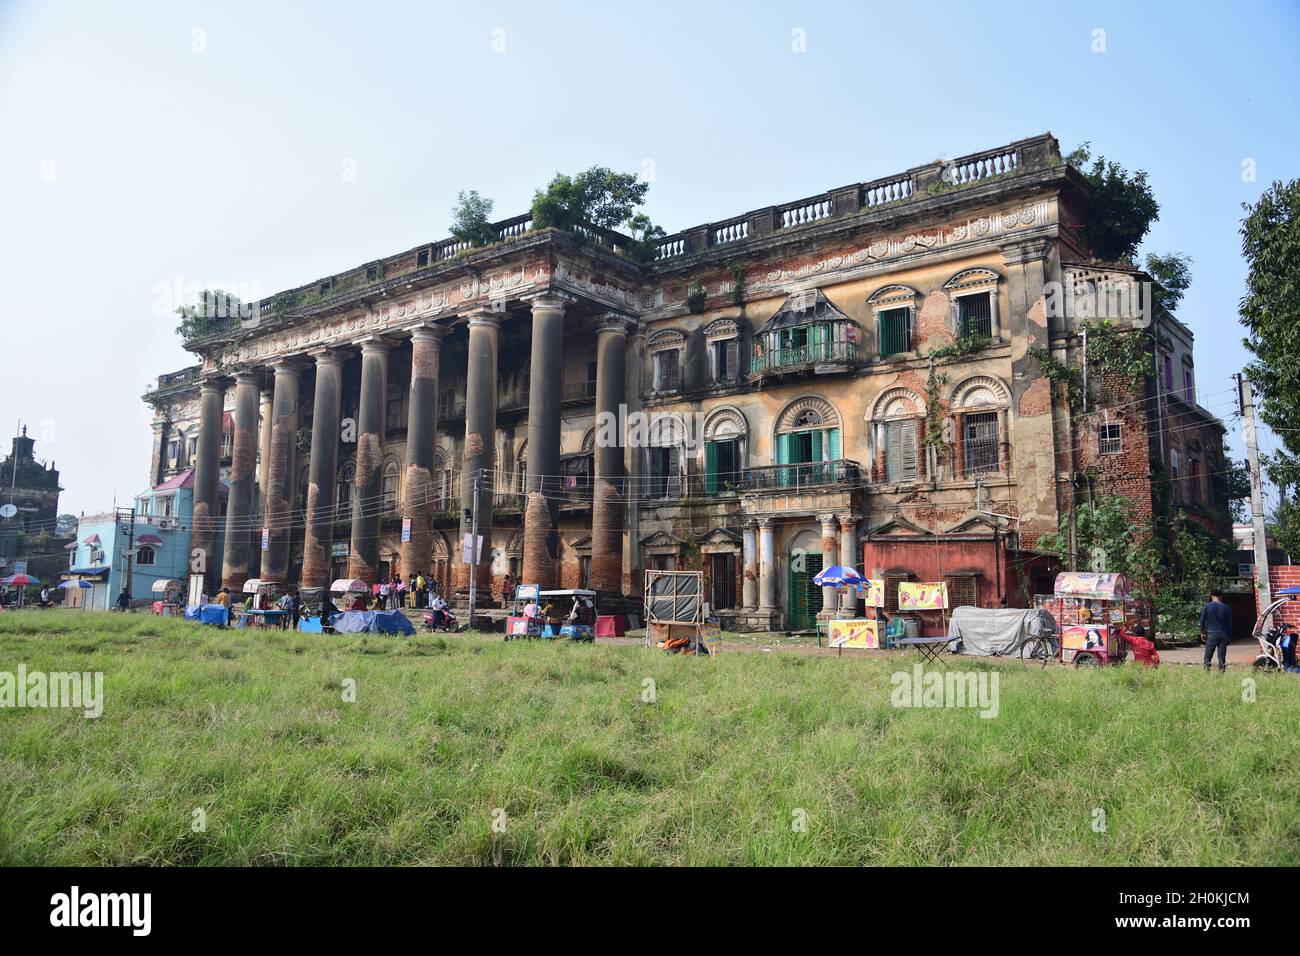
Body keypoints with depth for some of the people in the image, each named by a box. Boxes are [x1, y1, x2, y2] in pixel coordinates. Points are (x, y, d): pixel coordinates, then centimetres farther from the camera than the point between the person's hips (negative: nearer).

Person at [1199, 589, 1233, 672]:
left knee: (1208, 655, 0)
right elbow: (1230, 623, 9)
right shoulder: (1225, 607, 5)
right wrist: (1230, 636, 16)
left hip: (1212, 634, -2)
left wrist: (1202, 632, 12)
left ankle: (1206, 671, -19)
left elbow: (1202, 620, 0)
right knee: (1222, 655, 6)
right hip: (1223, 634, 2)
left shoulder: (1207, 606, -1)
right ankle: (1221, 672, 2)